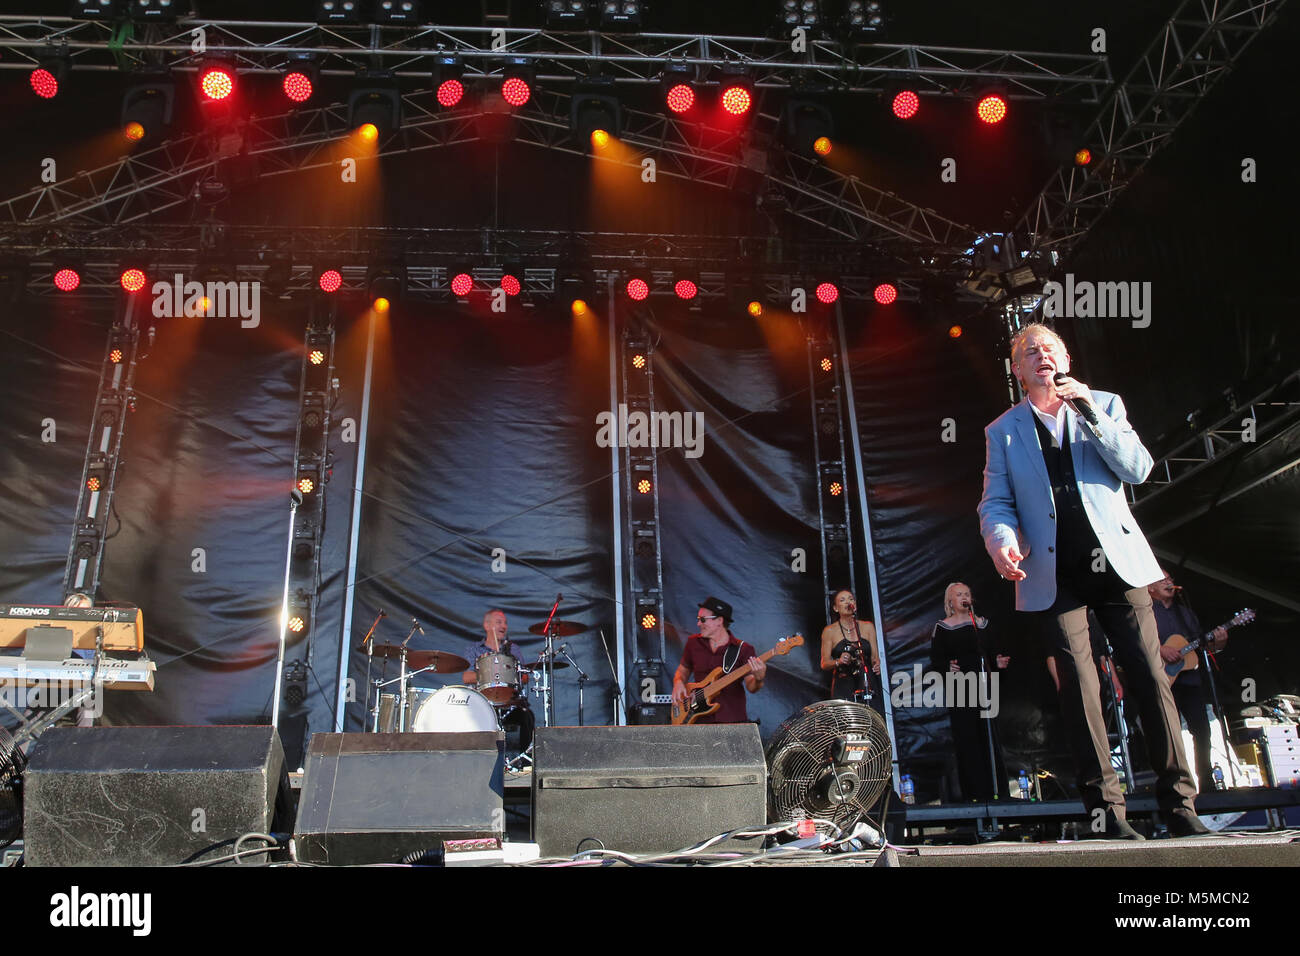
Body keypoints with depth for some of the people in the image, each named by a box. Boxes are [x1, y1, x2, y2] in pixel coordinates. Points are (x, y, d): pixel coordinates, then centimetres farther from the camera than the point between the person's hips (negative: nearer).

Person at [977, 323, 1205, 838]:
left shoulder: (1104, 405, 12)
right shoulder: (1002, 431, 11)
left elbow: (1137, 469, 0)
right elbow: (995, 502, 6)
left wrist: (1091, 413, -9)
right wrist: (1003, 540, -16)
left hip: (1116, 562, 1)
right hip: (1055, 576, 0)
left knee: (1151, 678, -2)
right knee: (1080, 686, -5)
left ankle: (1180, 805, 6)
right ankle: (1107, 809, 3)